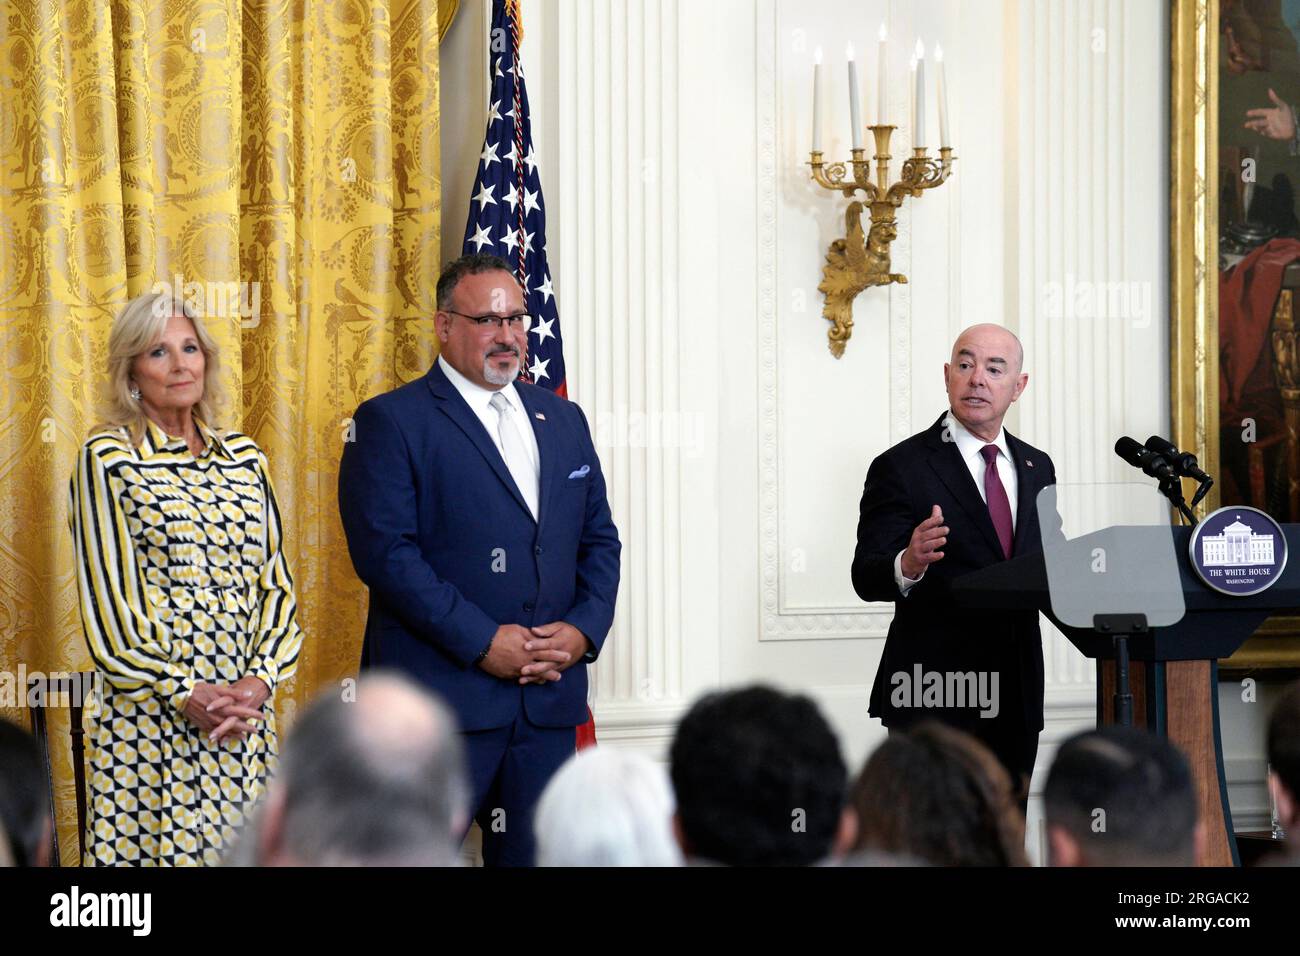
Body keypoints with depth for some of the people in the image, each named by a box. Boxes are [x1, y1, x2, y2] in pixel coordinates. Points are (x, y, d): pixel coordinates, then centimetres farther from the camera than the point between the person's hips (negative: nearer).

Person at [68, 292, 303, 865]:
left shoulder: (242, 456, 11)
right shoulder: (107, 458, -3)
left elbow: (275, 580, 10)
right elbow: (106, 595, -7)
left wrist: (261, 678, -6)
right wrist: (185, 694, -12)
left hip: (247, 709, 4)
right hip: (149, 719, -4)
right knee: (157, 845, -2)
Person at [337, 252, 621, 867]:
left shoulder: (562, 419, 17)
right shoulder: (391, 422, -3)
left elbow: (599, 538, 18)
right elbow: (384, 551, -12)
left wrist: (584, 629, -2)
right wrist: (482, 642, -16)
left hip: (550, 697, 6)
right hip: (441, 697, -5)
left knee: (535, 855, 9)